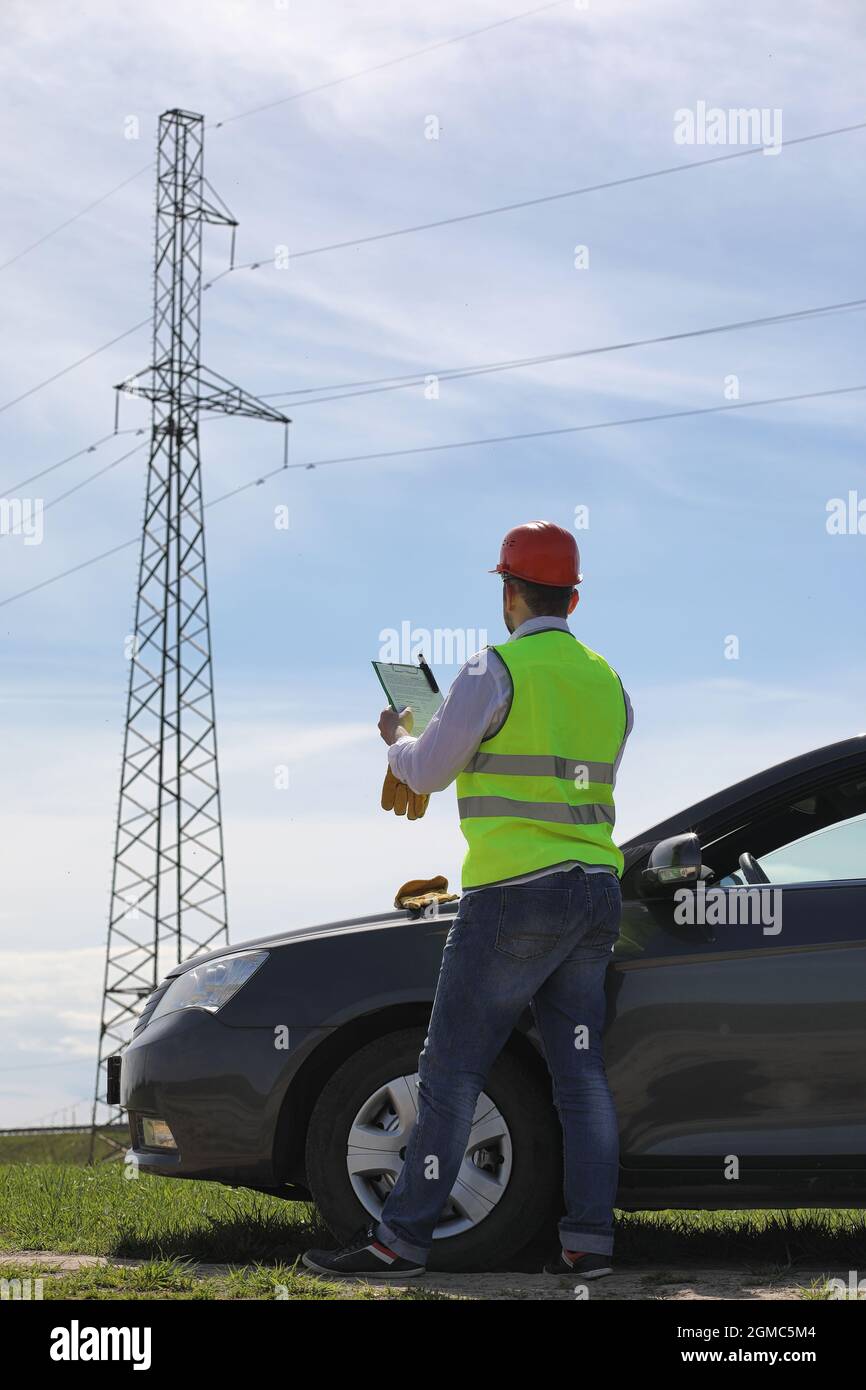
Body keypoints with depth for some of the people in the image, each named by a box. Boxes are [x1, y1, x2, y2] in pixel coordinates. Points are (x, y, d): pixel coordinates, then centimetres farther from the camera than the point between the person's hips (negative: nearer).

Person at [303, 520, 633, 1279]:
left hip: (515, 896, -7)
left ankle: (401, 1239, 0)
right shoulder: (607, 681, 12)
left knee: (452, 1071, -2)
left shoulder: (497, 670, -9)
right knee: (581, 1072, 7)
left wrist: (395, 737, 19)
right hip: (597, 891, 7)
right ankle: (590, 1240, 5)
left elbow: (426, 773, -3)